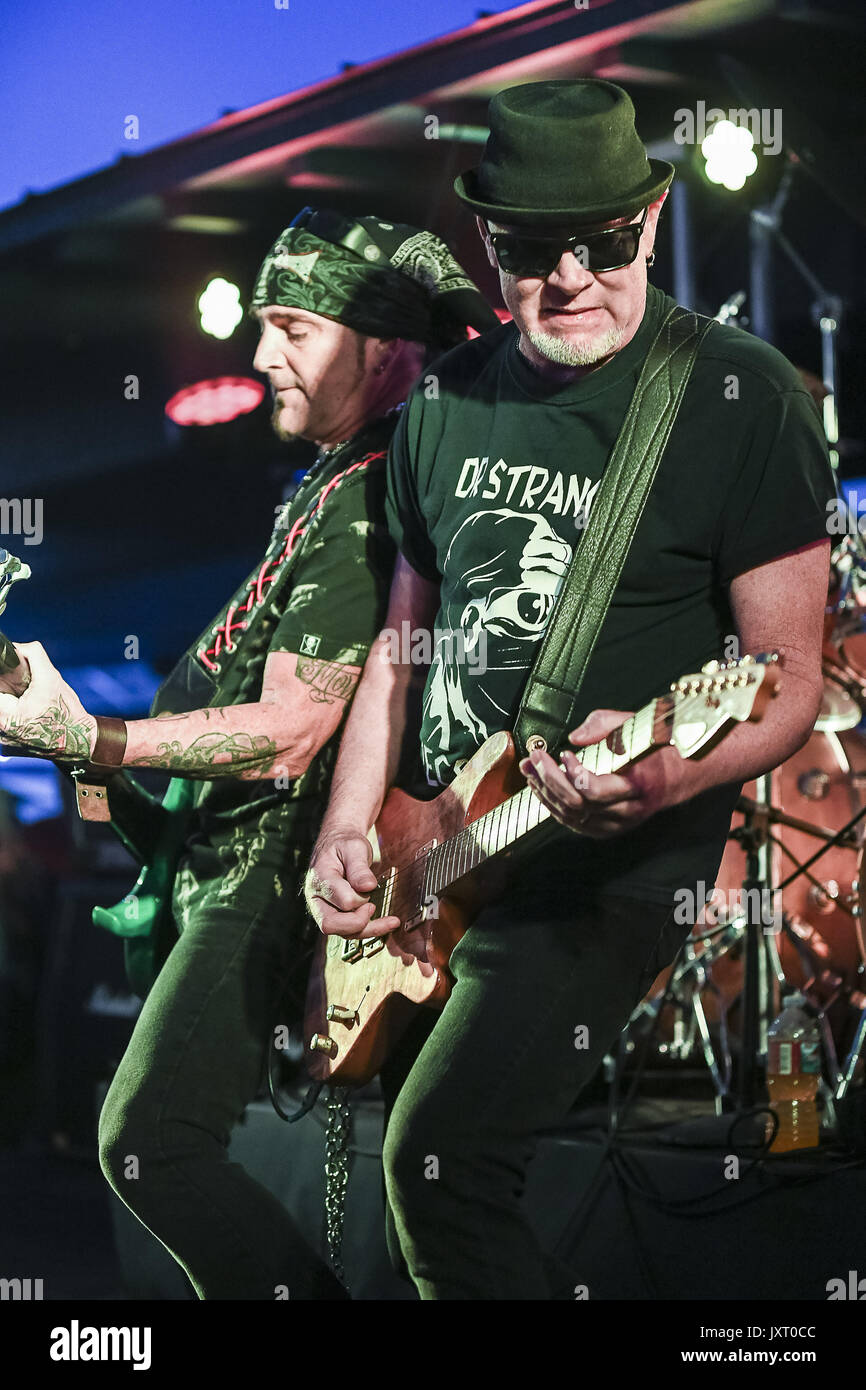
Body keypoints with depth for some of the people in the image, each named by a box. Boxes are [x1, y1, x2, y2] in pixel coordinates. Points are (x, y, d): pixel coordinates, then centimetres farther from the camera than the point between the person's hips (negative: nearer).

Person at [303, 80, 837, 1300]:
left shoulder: (741, 399, -10)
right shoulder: (446, 402, 7)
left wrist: (669, 776, -30)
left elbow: (791, 679, -11)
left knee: (439, 1164, -18)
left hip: (612, 868, -7)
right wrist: (348, 833, 5)